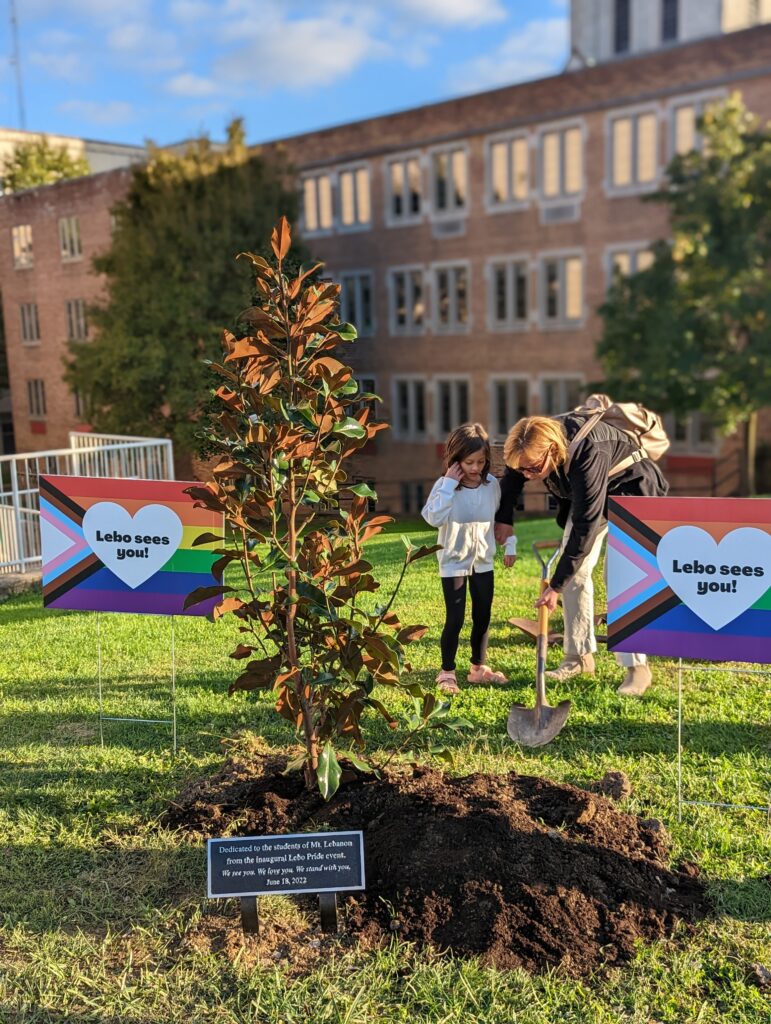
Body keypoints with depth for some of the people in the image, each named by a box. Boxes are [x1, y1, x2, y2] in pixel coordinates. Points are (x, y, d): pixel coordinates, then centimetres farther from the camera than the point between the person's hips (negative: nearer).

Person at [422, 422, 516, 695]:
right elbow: (434, 518, -30)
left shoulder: (492, 484, -4)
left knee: (483, 616, 12)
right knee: (455, 619, -2)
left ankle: (478, 668, 28)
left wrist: (510, 546, 9)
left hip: (483, 561, 4)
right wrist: (449, 484, -29)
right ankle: (447, 672, 12)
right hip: (454, 562, -4)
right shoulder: (444, 485, -15)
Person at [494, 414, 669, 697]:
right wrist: (503, 518, 6)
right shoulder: (532, 446, -22)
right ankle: (580, 657, 10)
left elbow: (585, 528, -39)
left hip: (630, 491, -7)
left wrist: (556, 586, -35)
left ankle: (637, 666, -10)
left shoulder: (588, 453, -42)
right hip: (583, 495, 7)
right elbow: (511, 476, 4)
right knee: (574, 572, 0)